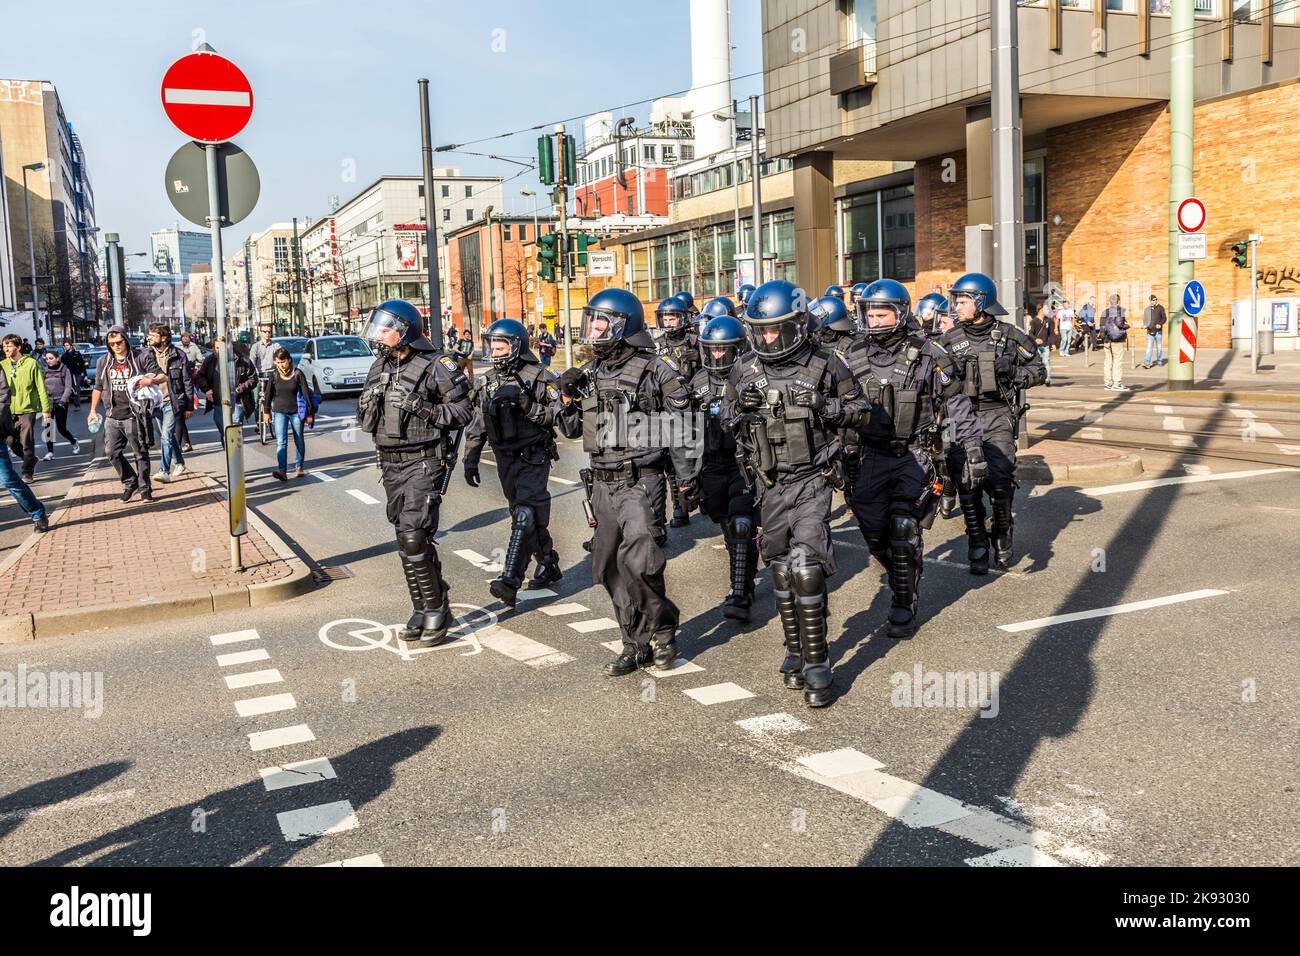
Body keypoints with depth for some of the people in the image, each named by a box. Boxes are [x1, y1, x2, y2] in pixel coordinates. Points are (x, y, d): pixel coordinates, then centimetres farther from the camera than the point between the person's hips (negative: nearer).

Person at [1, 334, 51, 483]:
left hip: (27, 410, -4)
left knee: (27, 443, -3)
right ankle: (31, 460, 31)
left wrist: (45, 409, -6)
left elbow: (41, 388, -4)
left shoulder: (31, 363, -5)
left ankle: (27, 472, 8)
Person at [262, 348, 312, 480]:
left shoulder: (298, 374, -7)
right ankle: (282, 471, -20)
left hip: (296, 412, -1)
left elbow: (306, 393, -5)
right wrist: (266, 411, 10)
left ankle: (298, 468, 24)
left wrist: (310, 413, -5)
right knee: (281, 442, -11)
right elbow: (268, 393, 9)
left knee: (299, 441, 9)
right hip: (279, 412, 1)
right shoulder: (274, 375, 0)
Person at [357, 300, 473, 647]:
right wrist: (370, 400, -3)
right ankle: (426, 609, 22)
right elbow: (364, 418, 19)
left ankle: (434, 612, 0)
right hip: (390, 464, 7)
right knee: (410, 540, 11)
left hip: (423, 463, -7)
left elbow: (463, 412, -11)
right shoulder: (379, 368, 12)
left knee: (413, 538, -13)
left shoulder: (435, 366, -9)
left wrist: (421, 407, -21)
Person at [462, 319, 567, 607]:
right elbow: (476, 425, 14)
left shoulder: (538, 377, -6)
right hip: (505, 460, 6)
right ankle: (548, 566, 30)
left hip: (534, 457, -6)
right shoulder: (486, 382, 10)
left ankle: (509, 580, -24)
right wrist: (470, 460, 10)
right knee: (529, 517, 14)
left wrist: (527, 406, -22)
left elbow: (558, 415, -11)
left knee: (525, 515, -17)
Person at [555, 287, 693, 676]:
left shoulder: (655, 370, -7)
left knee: (639, 563, -17)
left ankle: (662, 626, 10)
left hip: (641, 483, -7)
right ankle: (637, 645, 22)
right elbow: (572, 430, 19)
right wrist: (568, 399, 1)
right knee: (609, 569, 9)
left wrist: (686, 477, -7)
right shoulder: (589, 372, 11)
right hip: (603, 484, 7)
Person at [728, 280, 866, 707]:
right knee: (781, 568, 12)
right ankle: (795, 649, 28)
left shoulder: (826, 365, -5)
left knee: (806, 566, -14)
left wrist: (829, 408, -16)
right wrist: (742, 412, -10)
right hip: (770, 484, 4)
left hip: (812, 480, -4)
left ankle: (817, 663, -5)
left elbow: (859, 409, 5)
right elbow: (728, 423, 13)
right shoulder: (744, 371, 3)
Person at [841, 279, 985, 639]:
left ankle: (905, 607, 6)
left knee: (903, 529, -11)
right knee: (875, 535, 3)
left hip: (915, 455, -4)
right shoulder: (854, 357, 3)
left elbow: (956, 404, 0)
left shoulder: (928, 355, -7)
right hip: (873, 457, 4)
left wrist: (973, 449, -2)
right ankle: (904, 581, 31)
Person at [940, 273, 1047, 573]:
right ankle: (977, 548, 12)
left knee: (1000, 481, -11)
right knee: (968, 485, -1)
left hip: (998, 417, -2)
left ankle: (1002, 535, 16)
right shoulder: (950, 340, 6)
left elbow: (1038, 370, 9)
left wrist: (1015, 374, -9)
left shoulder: (1009, 336, 2)